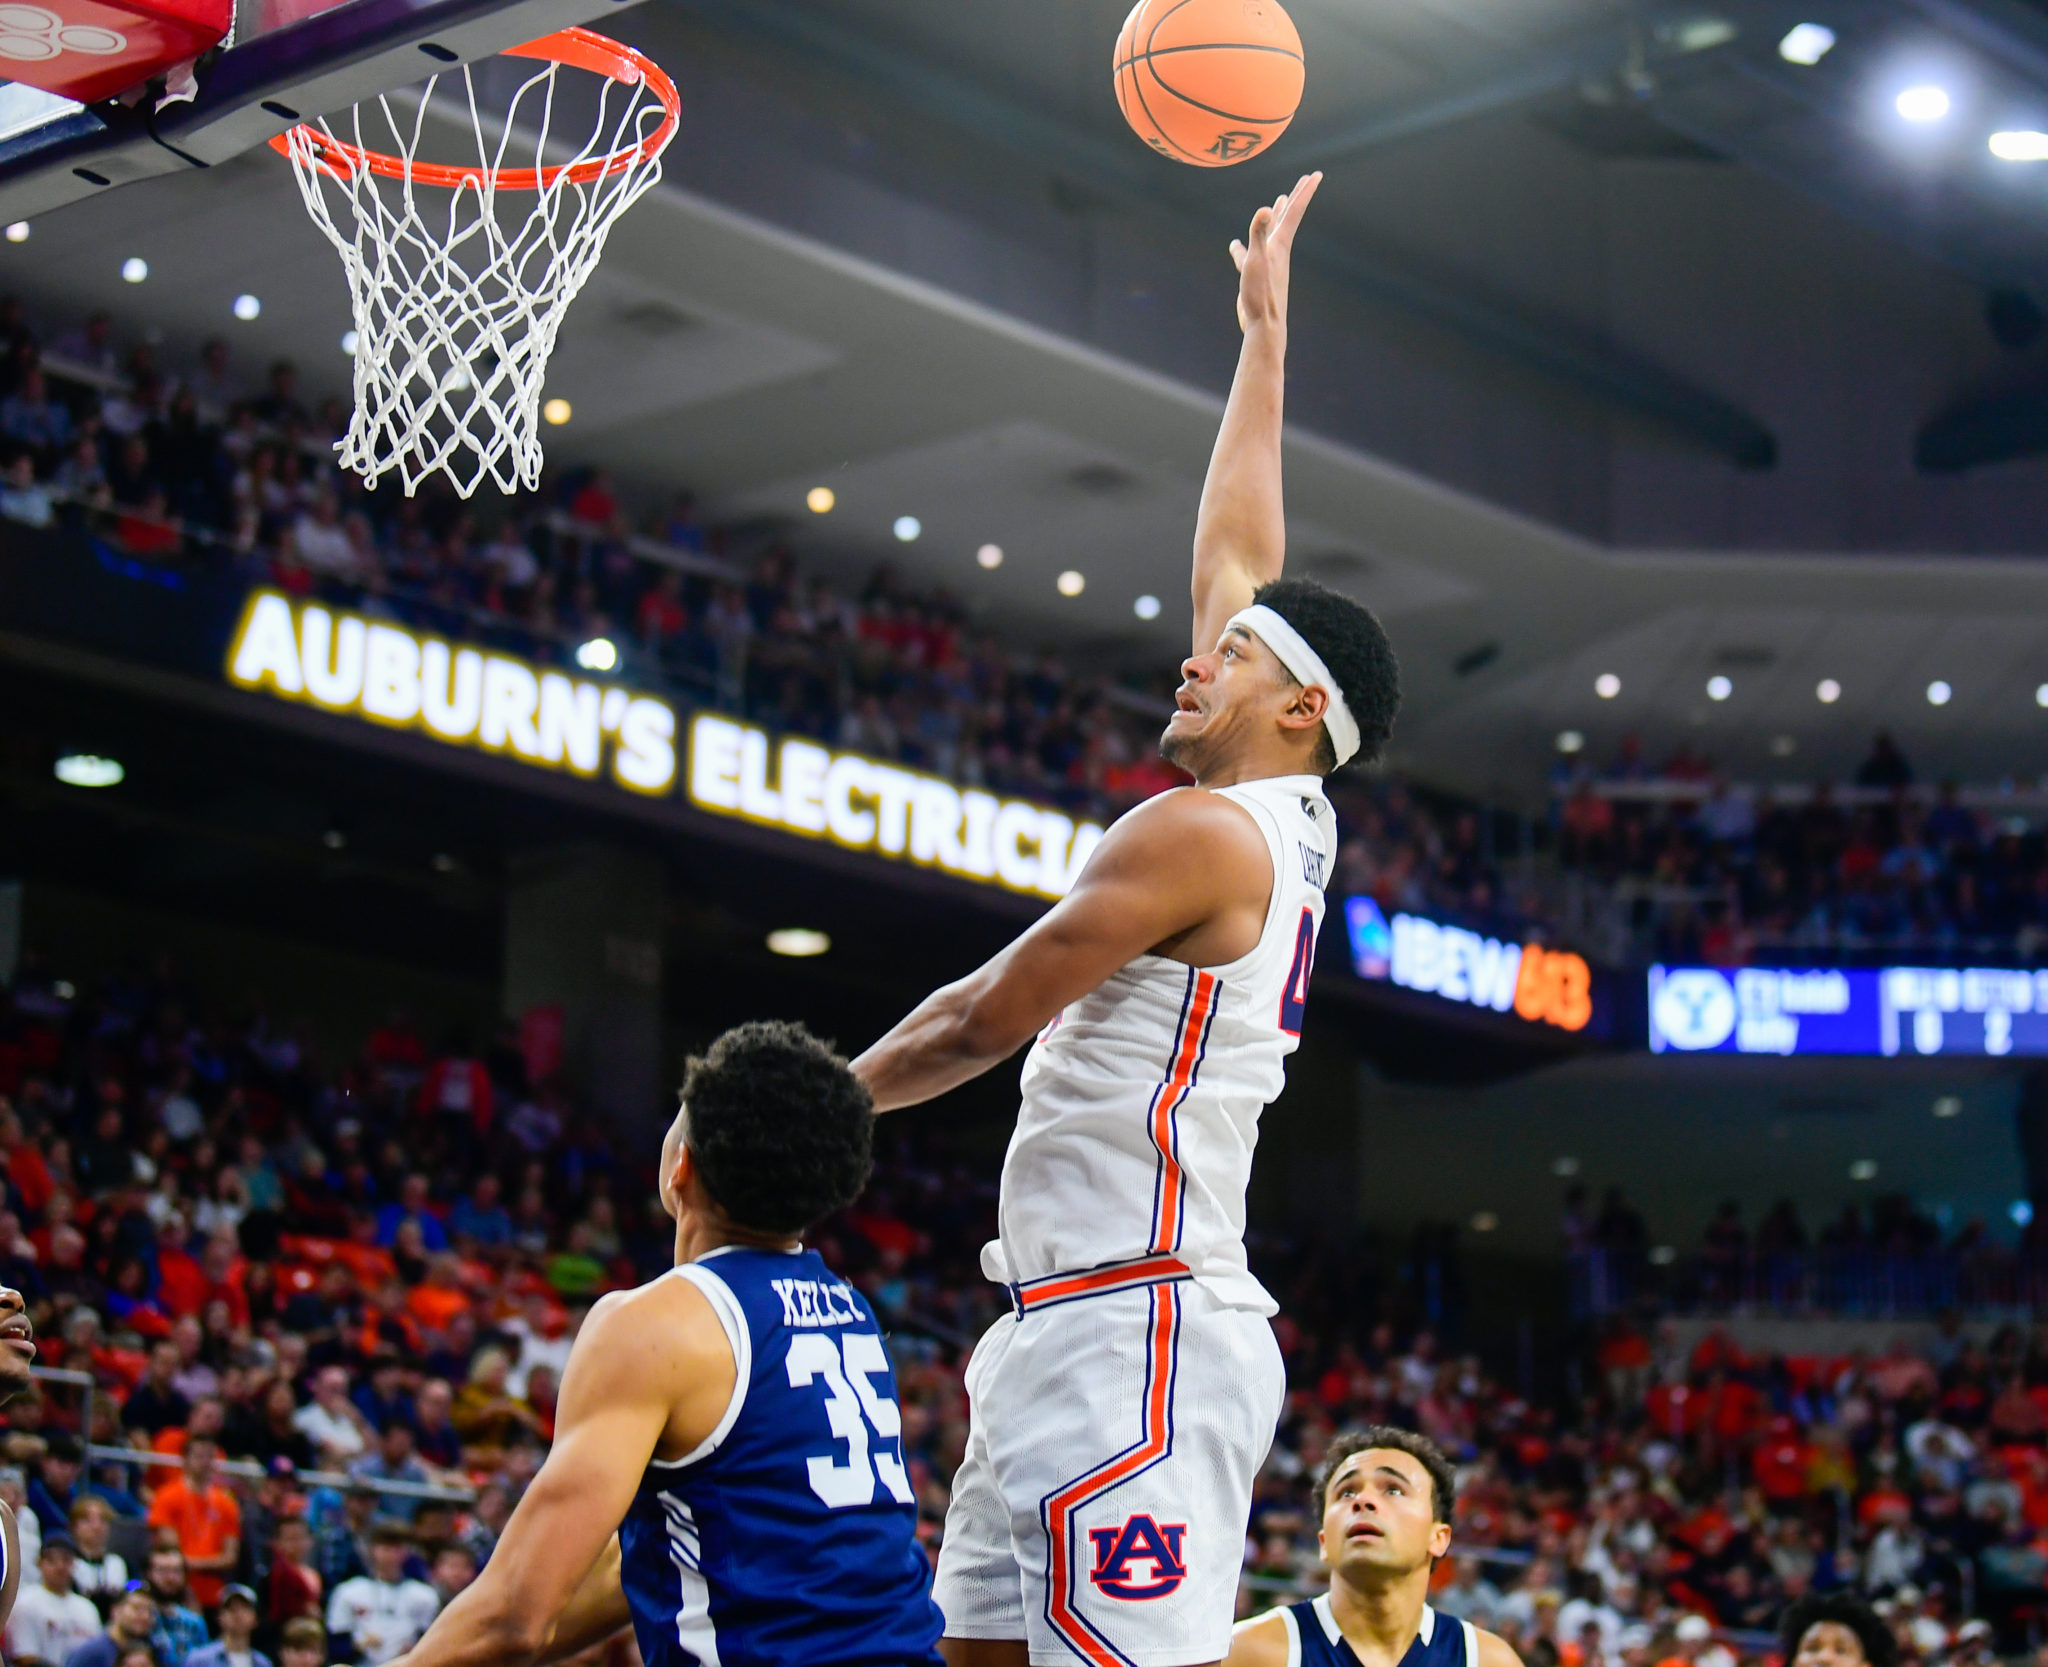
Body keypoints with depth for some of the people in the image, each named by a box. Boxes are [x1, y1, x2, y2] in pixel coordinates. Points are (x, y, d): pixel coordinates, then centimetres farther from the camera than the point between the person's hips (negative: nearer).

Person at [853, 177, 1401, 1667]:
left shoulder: (1199, 832, -10)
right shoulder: (1286, 829, 16)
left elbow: (985, 1017, -8)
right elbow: (1239, 555, 26)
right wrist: (1265, 332, 33)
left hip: (1136, 1333, -10)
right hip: (1081, 1320, 10)